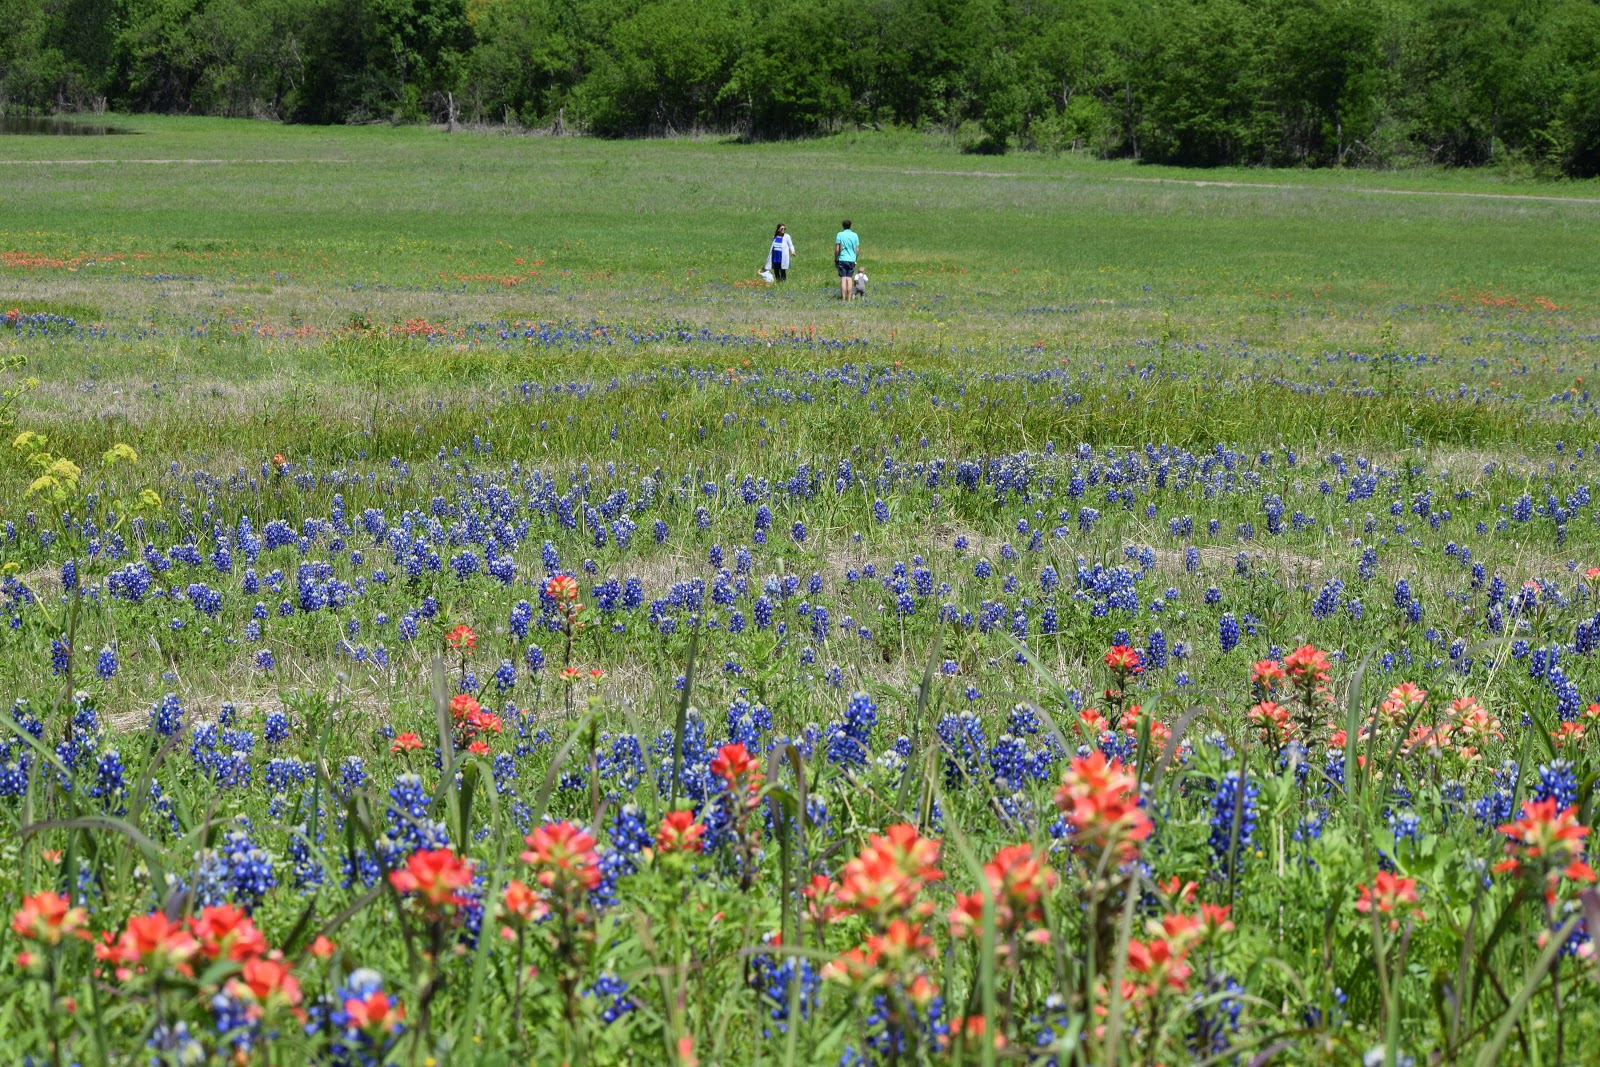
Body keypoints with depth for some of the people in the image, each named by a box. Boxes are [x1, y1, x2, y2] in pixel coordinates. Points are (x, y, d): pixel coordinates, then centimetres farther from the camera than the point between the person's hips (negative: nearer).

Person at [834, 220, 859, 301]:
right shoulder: (855, 235, 3)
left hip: (842, 259, -2)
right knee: (850, 279, 6)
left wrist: (835, 259, 3)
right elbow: (857, 250, 5)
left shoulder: (840, 235, -5)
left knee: (843, 279, -2)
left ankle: (843, 299, -6)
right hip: (851, 260, 2)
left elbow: (837, 249, -7)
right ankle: (849, 298, 2)